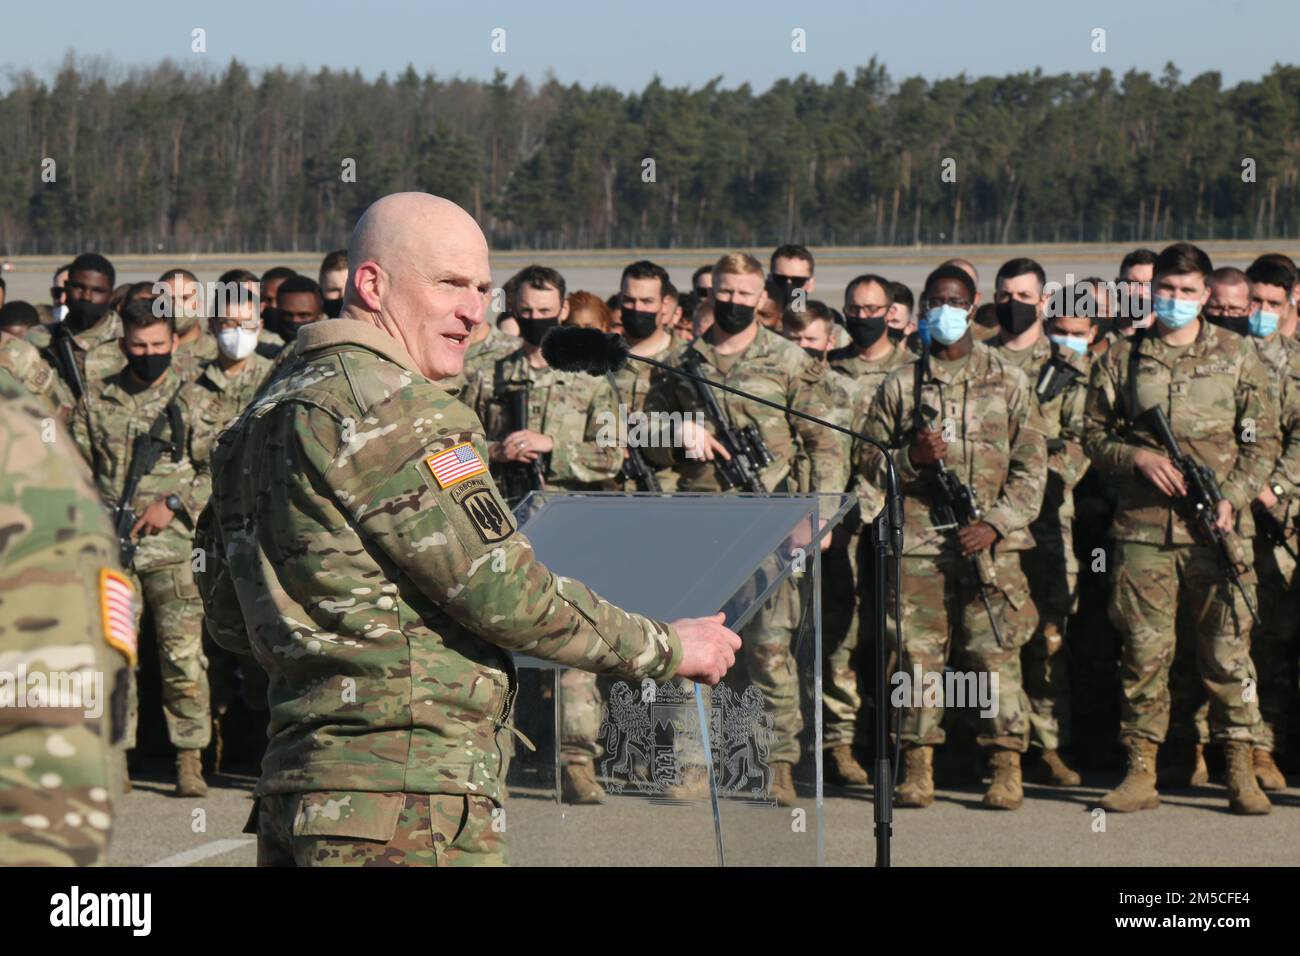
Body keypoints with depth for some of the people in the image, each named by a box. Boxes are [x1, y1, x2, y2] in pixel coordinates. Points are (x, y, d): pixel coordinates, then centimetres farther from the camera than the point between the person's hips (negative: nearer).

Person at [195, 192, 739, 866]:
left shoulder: (268, 413, 16)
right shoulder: (395, 407, -13)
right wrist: (666, 648, -2)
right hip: (408, 798, -10)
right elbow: (503, 593, -14)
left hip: (292, 779, 10)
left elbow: (230, 620, 20)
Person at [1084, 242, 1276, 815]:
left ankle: (1240, 773, 4)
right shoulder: (1123, 359, 10)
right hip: (1144, 530, 1)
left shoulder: (1237, 356, 8)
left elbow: (1263, 441, 7)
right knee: (1144, 651, 1)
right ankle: (1140, 772, 6)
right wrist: (1139, 459, -7)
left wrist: (1233, 497, -8)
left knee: (1228, 651, -1)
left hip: (1218, 530, -1)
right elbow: (1095, 435, 12)